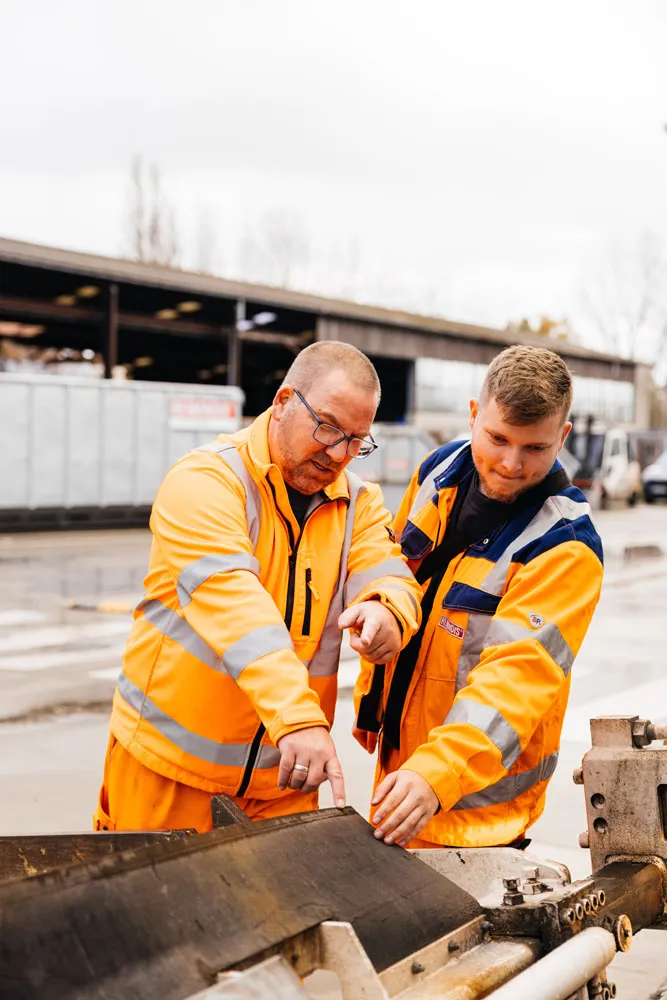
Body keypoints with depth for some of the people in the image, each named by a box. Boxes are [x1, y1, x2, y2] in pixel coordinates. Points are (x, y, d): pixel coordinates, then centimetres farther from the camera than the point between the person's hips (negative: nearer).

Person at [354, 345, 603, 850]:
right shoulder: (441, 469, -3)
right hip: (401, 748, 7)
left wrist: (437, 773, -45)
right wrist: (371, 694, 18)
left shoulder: (566, 547, -23)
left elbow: (518, 673, -33)